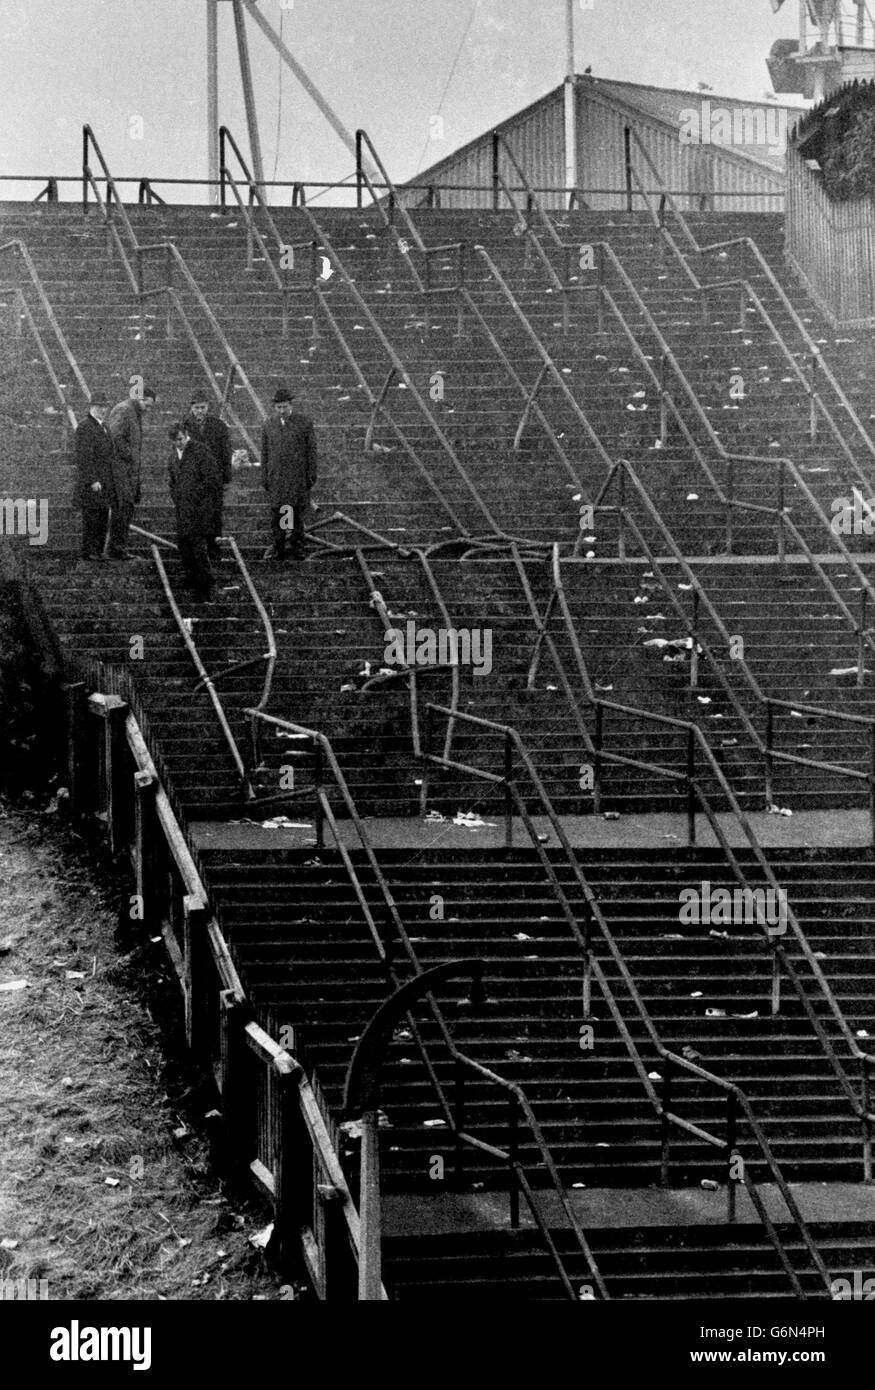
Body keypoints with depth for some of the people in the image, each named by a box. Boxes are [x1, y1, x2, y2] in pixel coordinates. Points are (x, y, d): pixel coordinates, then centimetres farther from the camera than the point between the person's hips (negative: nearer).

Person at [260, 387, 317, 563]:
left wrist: (312, 475, -4)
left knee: (297, 511, 2)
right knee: (277, 511, -2)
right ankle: (278, 548, 5)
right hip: (277, 475, 1)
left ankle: (297, 547, 13)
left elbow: (311, 450, -1)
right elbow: (265, 452, 8)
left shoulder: (304, 423, -4)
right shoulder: (269, 425, 4)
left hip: (298, 474, -1)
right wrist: (264, 478, 5)